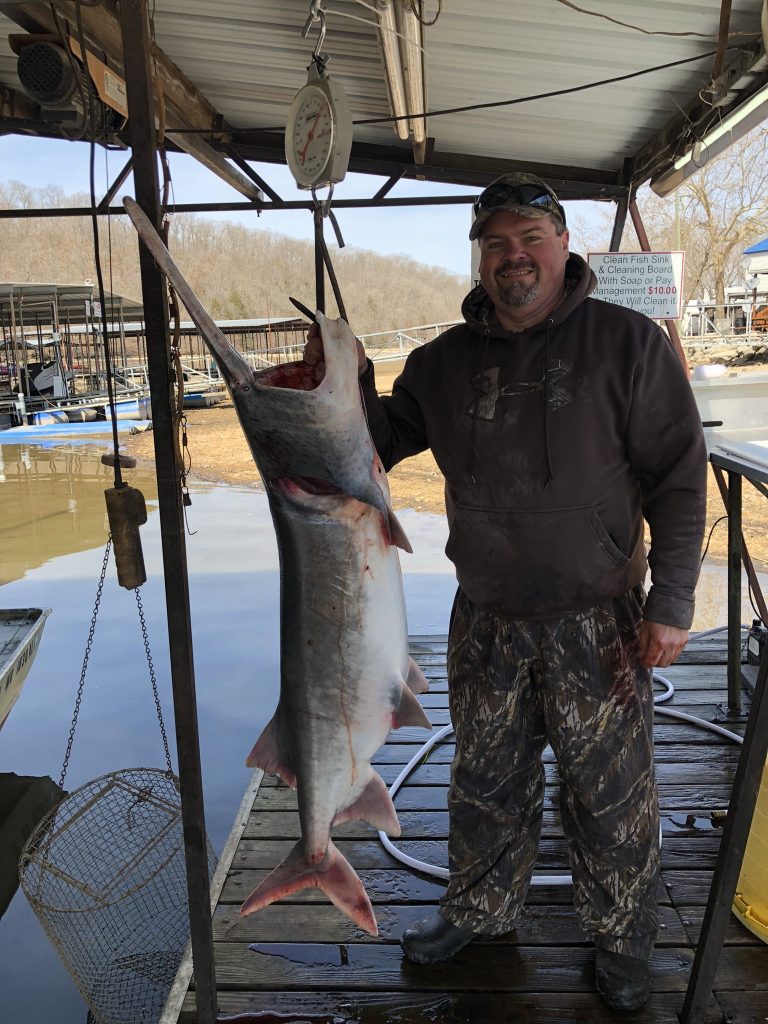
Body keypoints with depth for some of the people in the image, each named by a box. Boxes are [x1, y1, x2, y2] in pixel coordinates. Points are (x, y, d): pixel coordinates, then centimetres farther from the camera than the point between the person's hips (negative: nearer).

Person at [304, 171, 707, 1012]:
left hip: (596, 620, -3)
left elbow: (679, 480, -8)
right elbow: (381, 446, 9)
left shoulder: (627, 342, -7)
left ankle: (620, 941, 37)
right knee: (485, 782, 19)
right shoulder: (447, 360, 3)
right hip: (485, 621, 4)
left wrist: (671, 604, -11)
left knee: (610, 793, 12)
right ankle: (478, 910, 43)